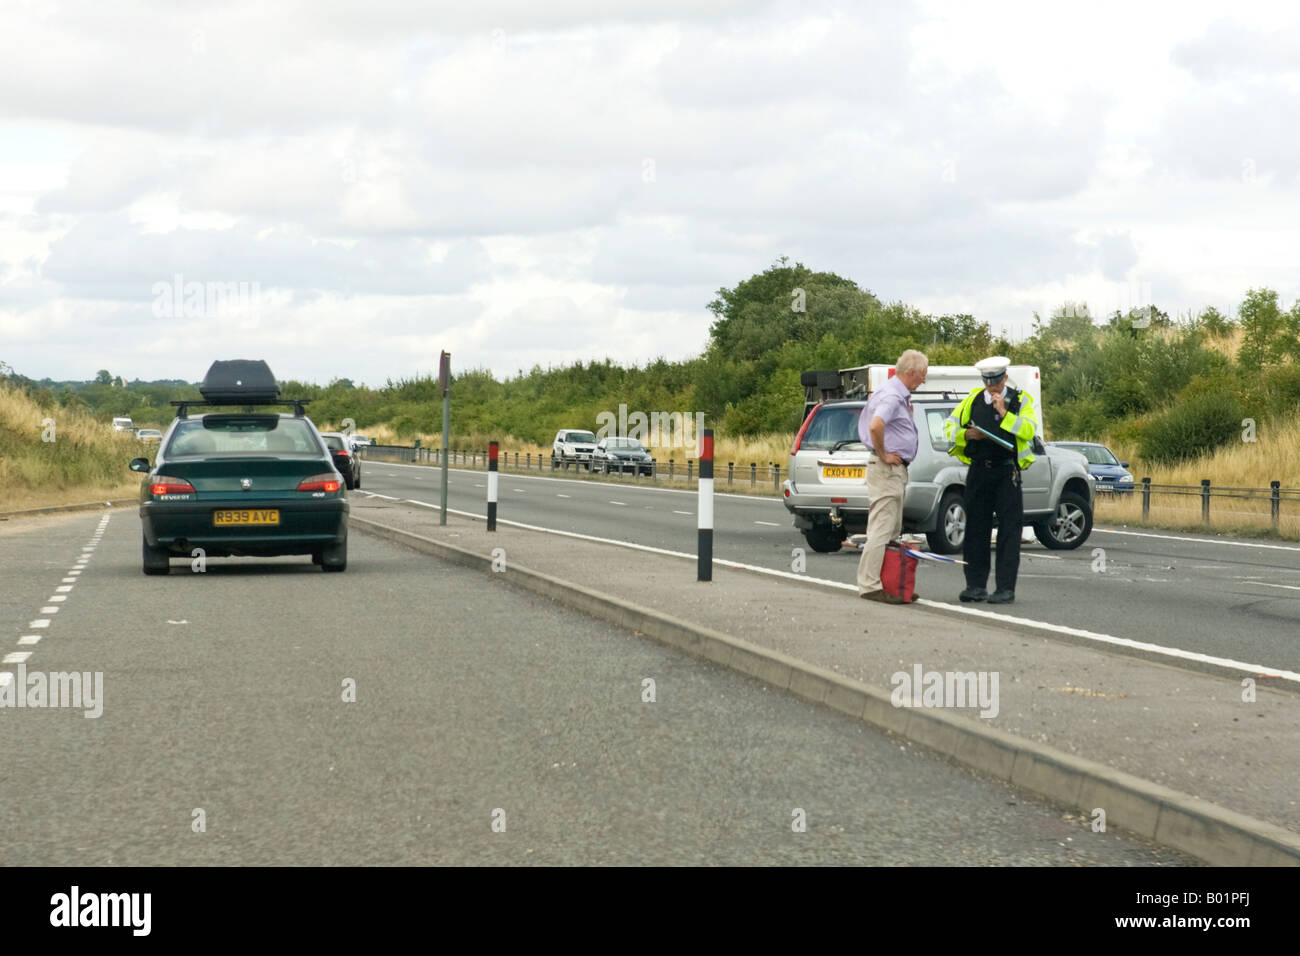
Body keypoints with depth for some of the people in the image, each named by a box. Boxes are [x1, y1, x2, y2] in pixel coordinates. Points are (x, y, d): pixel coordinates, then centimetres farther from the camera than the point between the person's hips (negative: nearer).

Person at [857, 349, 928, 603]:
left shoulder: (899, 395, 16)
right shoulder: (892, 396, -17)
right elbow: (875, 425, -34)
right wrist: (883, 455, -21)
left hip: (896, 469, 11)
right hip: (888, 469, -11)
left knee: (892, 530, 13)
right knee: (882, 529, -11)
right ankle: (870, 585, -11)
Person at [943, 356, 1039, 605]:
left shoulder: (1021, 400, 2)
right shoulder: (973, 399, 9)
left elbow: (1029, 430, -13)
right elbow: (950, 427, 12)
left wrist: (1004, 412, -17)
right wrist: (967, 434, -7)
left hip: (1007, 473, -3)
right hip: (978, 470, 3)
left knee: (1009, 530, -4)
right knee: (975, 528, 5)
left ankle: (1006, 588, -2)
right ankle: (976, 586, 12)